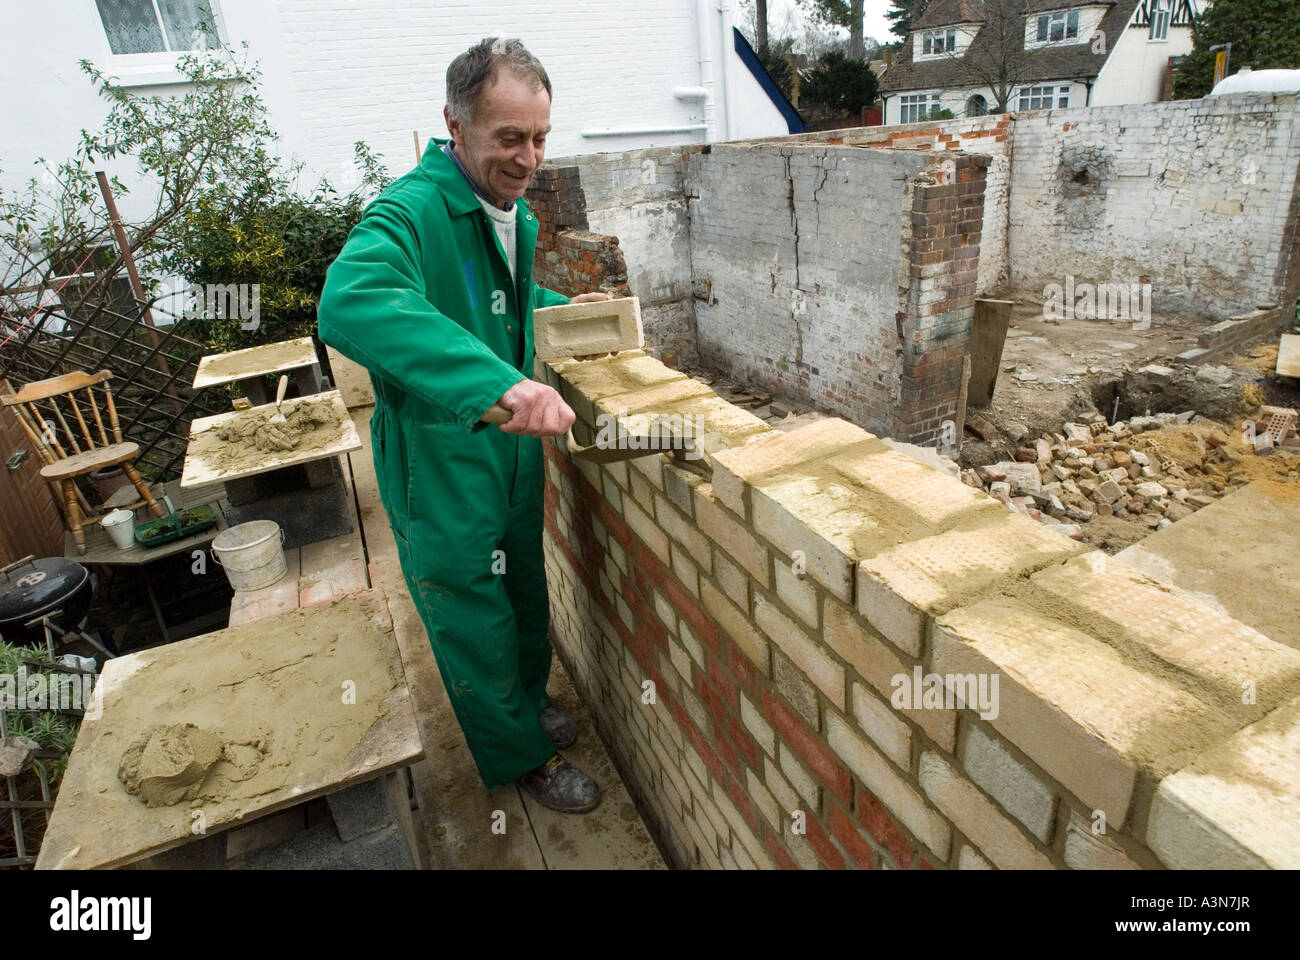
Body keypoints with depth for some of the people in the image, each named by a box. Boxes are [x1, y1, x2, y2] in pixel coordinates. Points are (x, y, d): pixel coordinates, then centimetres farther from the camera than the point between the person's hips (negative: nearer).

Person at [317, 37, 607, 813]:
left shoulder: (513, 210, 5)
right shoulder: (412, 211, -25)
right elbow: (350, 303, -47)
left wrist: (556, 306, 11)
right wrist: (500, 381, -57)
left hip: (512, 444, 8)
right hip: (440, 459, -8)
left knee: (524, 585, 24)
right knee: (474, 616, 10)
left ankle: (531, 696, 51)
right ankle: (521, 756, 34)